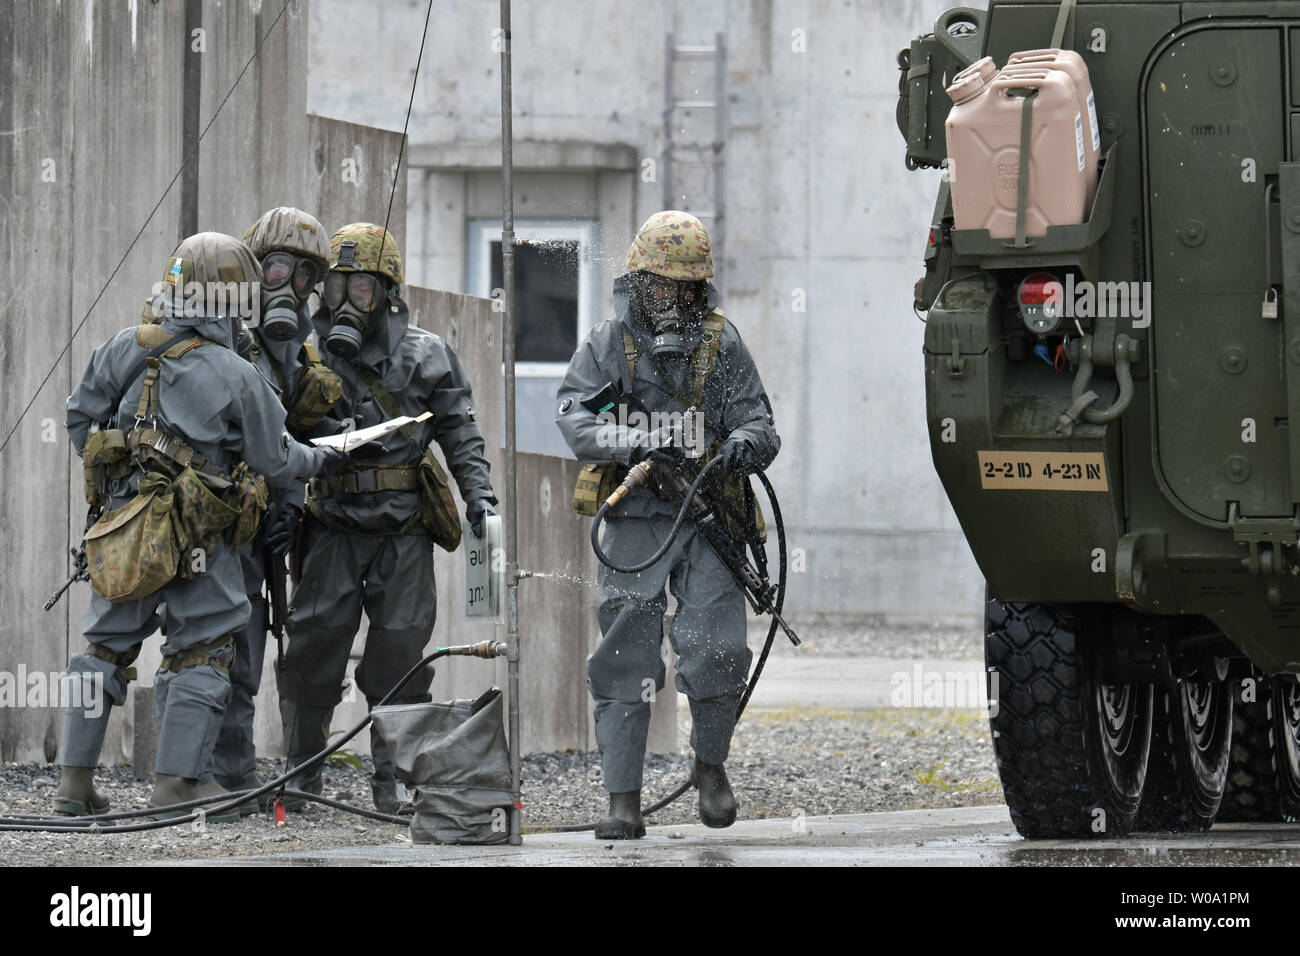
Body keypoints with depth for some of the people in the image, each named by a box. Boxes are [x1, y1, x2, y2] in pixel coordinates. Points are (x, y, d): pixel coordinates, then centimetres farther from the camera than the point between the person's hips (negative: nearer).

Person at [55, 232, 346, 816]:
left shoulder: (127, 349, -1)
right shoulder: (237, 378, -11)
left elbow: (81, 417, 9)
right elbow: (276, 463, -1)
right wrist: (324, 460, 18)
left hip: (122, 523, 4)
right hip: (198, 542, -4)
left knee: (108, 644, 16)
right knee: (200, 654, 5)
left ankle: (74, 779, 14)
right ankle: (172, 787, -3)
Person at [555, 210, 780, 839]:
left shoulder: (722, 345, 5)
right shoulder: (607, 345, 3)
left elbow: (759, 422, 2)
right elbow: (576, 421, -9)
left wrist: (746, 443, -23)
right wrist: (639, 443, -26)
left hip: (708, 522, 0)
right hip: (634, 522, 0)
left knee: (717, 655, -11)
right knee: (625, 664, -2)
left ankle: (711, 764, 15)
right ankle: (623, 803, 3)